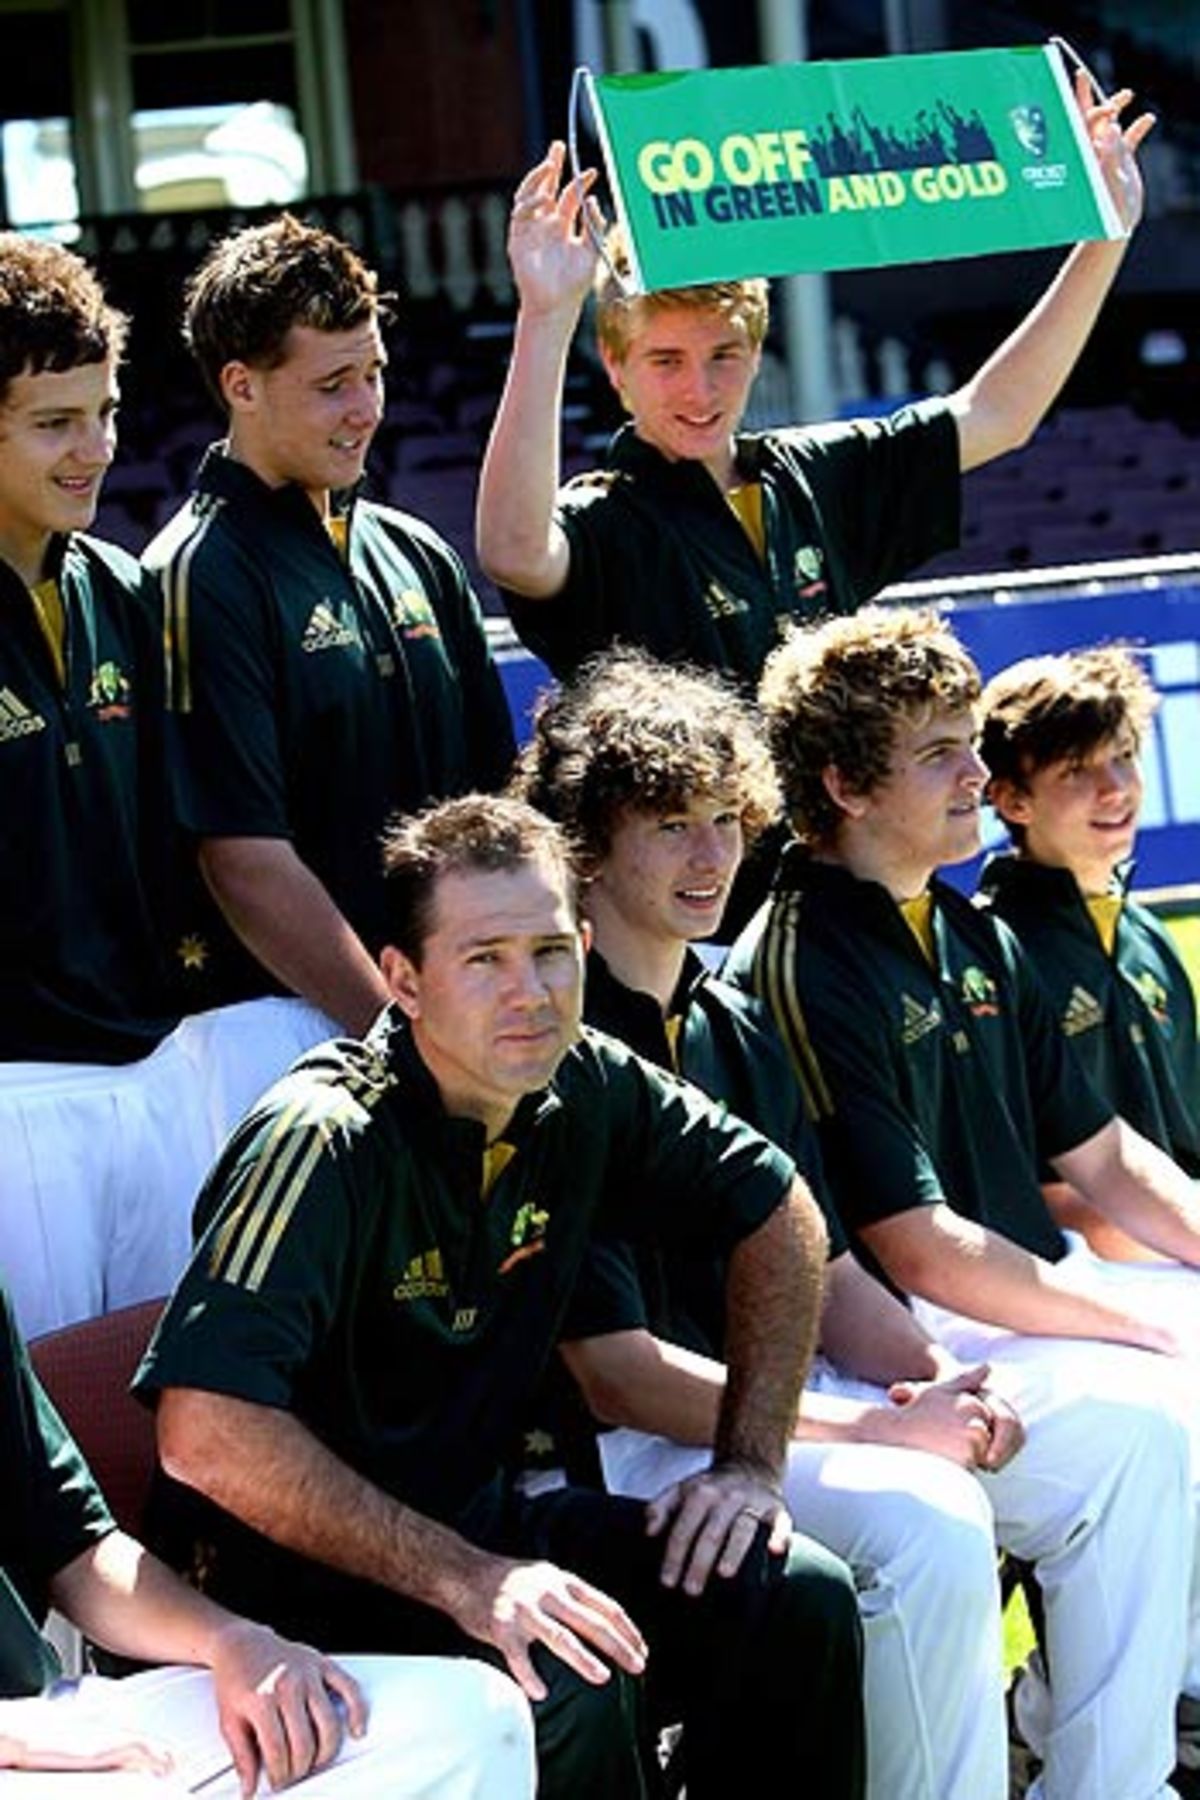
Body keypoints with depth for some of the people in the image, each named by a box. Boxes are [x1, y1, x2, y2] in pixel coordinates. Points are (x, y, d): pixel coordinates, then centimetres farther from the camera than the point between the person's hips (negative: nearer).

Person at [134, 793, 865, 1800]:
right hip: (298, 1566, -7)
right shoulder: (324, 1143, -24)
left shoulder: (587, 1092, -3)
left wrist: (750, 1463, 3)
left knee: (796, 1600, -10)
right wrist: (462, 1581, -33)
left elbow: (777, 1209, 13)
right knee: (566, 1681, -32)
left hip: (472, 1516, 7)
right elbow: (205, 1434, -34)